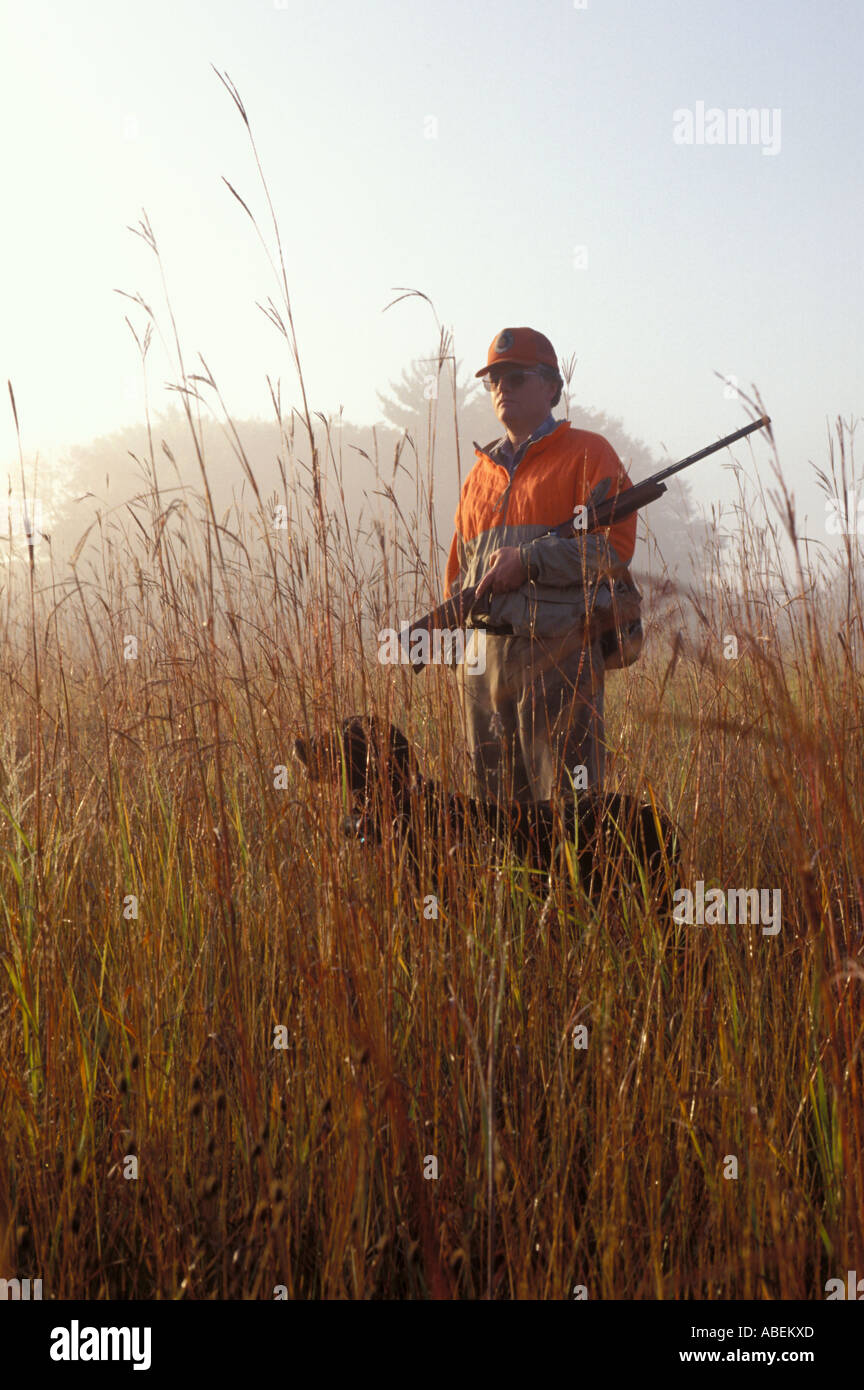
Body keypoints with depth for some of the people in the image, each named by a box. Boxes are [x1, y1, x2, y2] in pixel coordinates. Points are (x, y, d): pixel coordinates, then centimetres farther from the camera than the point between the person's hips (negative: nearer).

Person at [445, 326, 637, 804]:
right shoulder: (482, 470, 24)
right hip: (485, 655, 6)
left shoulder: (587, 454, 4)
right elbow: (460, 565, 29)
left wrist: (528, 561, -13)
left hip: (558, 652, -6)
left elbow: (615, 545, -8)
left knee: (568, 811, -11)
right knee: (498, 805, 7)